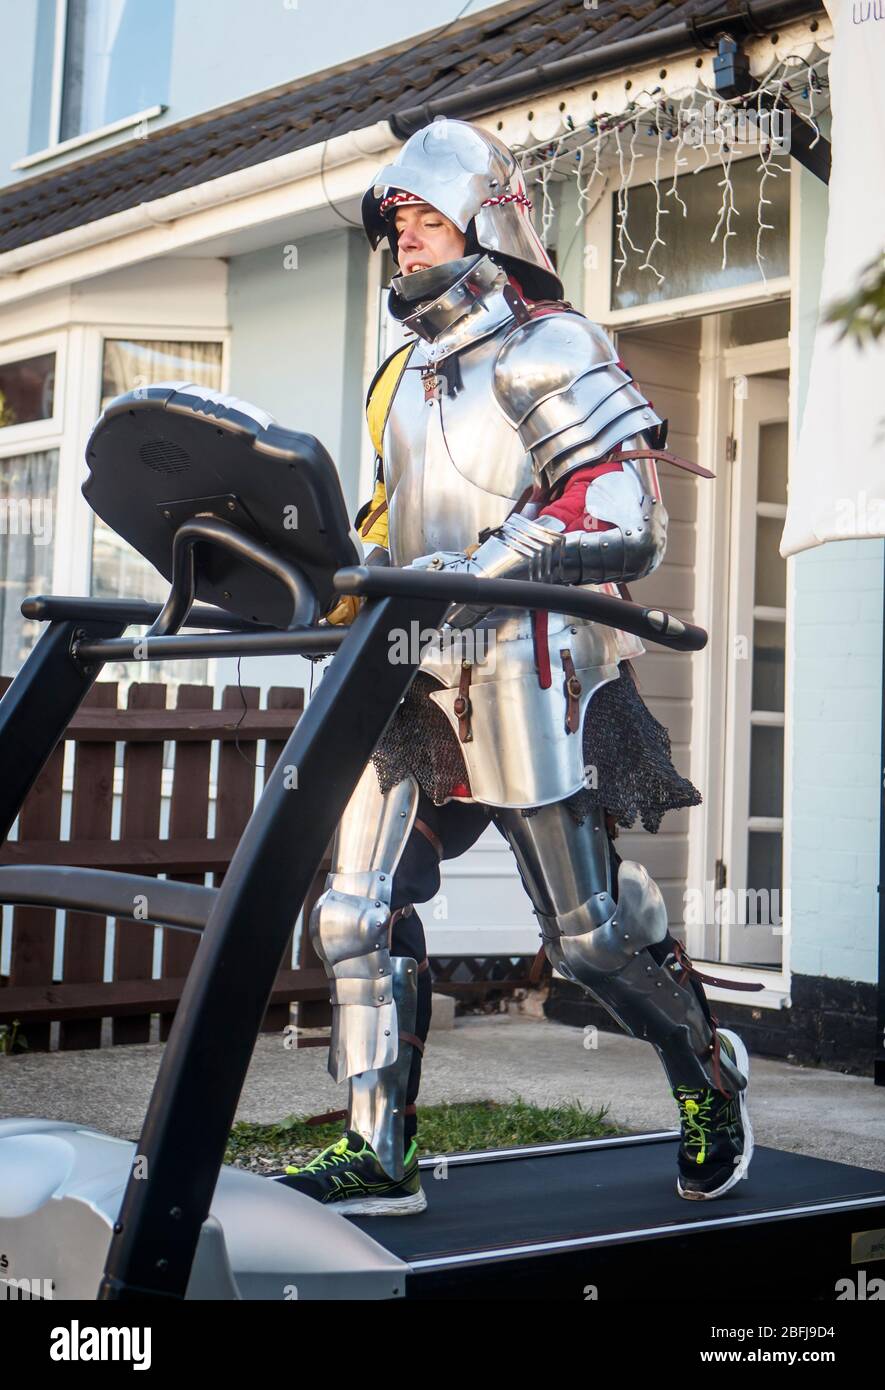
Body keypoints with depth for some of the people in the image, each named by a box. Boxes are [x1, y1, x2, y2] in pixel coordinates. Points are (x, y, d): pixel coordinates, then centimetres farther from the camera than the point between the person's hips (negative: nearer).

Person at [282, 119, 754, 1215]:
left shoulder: (547, 354, -4)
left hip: (524, 675, -7)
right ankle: (376, 1156, 7)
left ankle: (708, 1078, 27)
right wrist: (344, 591, 11)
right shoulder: (401, 377, 22)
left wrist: (479, 568, -23)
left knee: (591, 931, 1)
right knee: (357, 912, -1)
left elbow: (625, 528, -14)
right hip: (411, 680, 7)